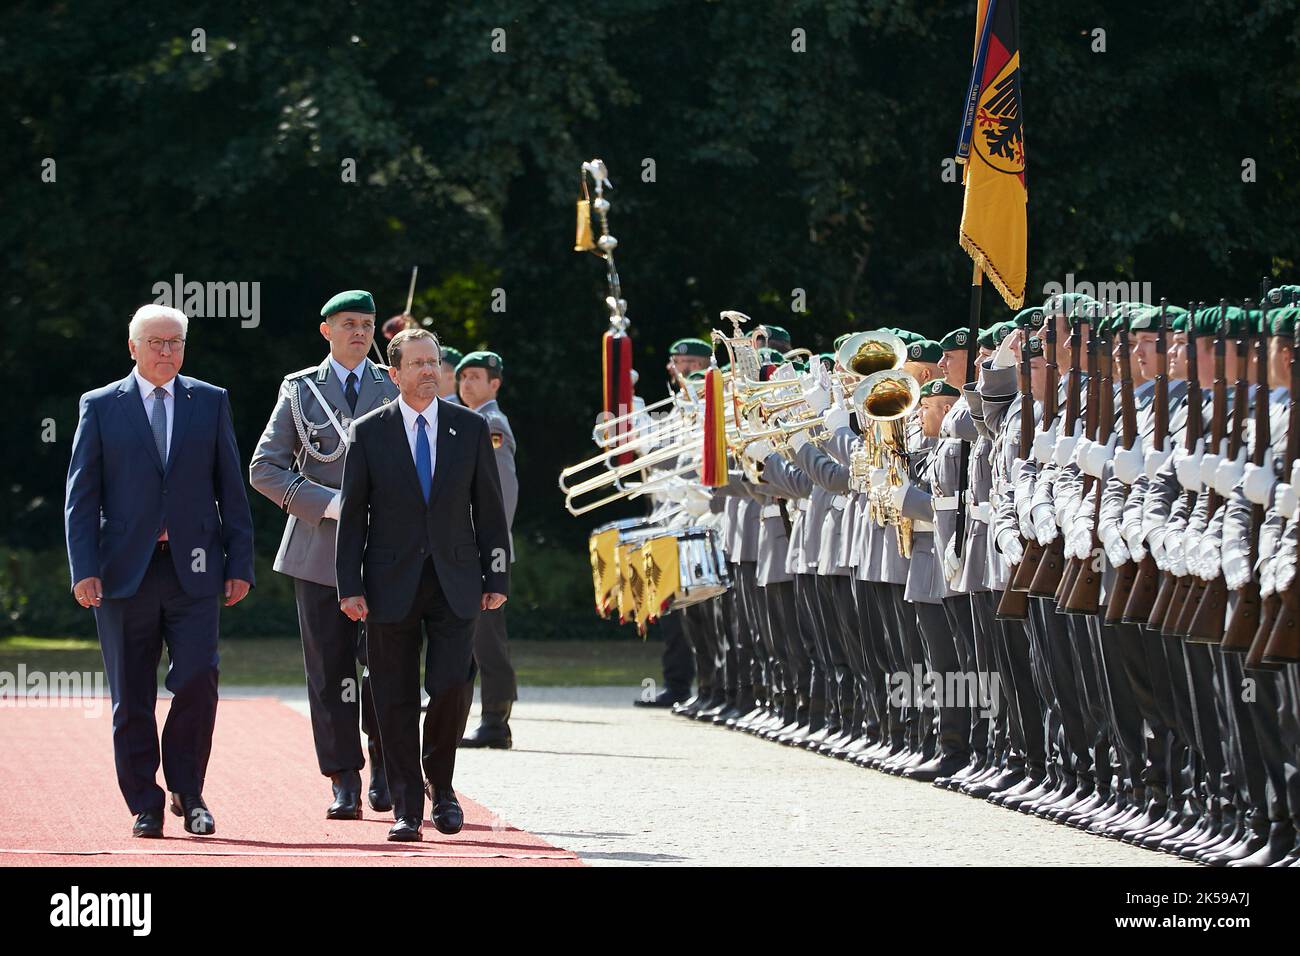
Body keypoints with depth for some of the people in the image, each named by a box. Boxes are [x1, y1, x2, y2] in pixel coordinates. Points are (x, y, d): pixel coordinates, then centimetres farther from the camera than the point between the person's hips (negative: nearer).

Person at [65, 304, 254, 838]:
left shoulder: (210, 403, 10)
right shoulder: (101, 407, 6)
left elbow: (231, 488, 10)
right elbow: (81, 495, 3)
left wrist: (239, 564, 3)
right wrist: (84, 570, -8)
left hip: (194, 569, 0)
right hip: (125, 570, 0)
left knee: (197, 681, -11)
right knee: (132, 697, 2)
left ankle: (188, 793, 6)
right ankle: (145, 806, 11)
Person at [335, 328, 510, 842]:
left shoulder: (470, 428, 6)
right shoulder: (368, 432, 2)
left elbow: (489, 507, 9)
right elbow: (352, 514, 2)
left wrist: (497, 577, 4)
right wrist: (350, 586, -4)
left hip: (454, 583, 0)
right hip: (392, 583, 0)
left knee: (452, 686, -11)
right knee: (396, 699, 0)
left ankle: (441, 784, 14)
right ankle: (406, 807, 7)